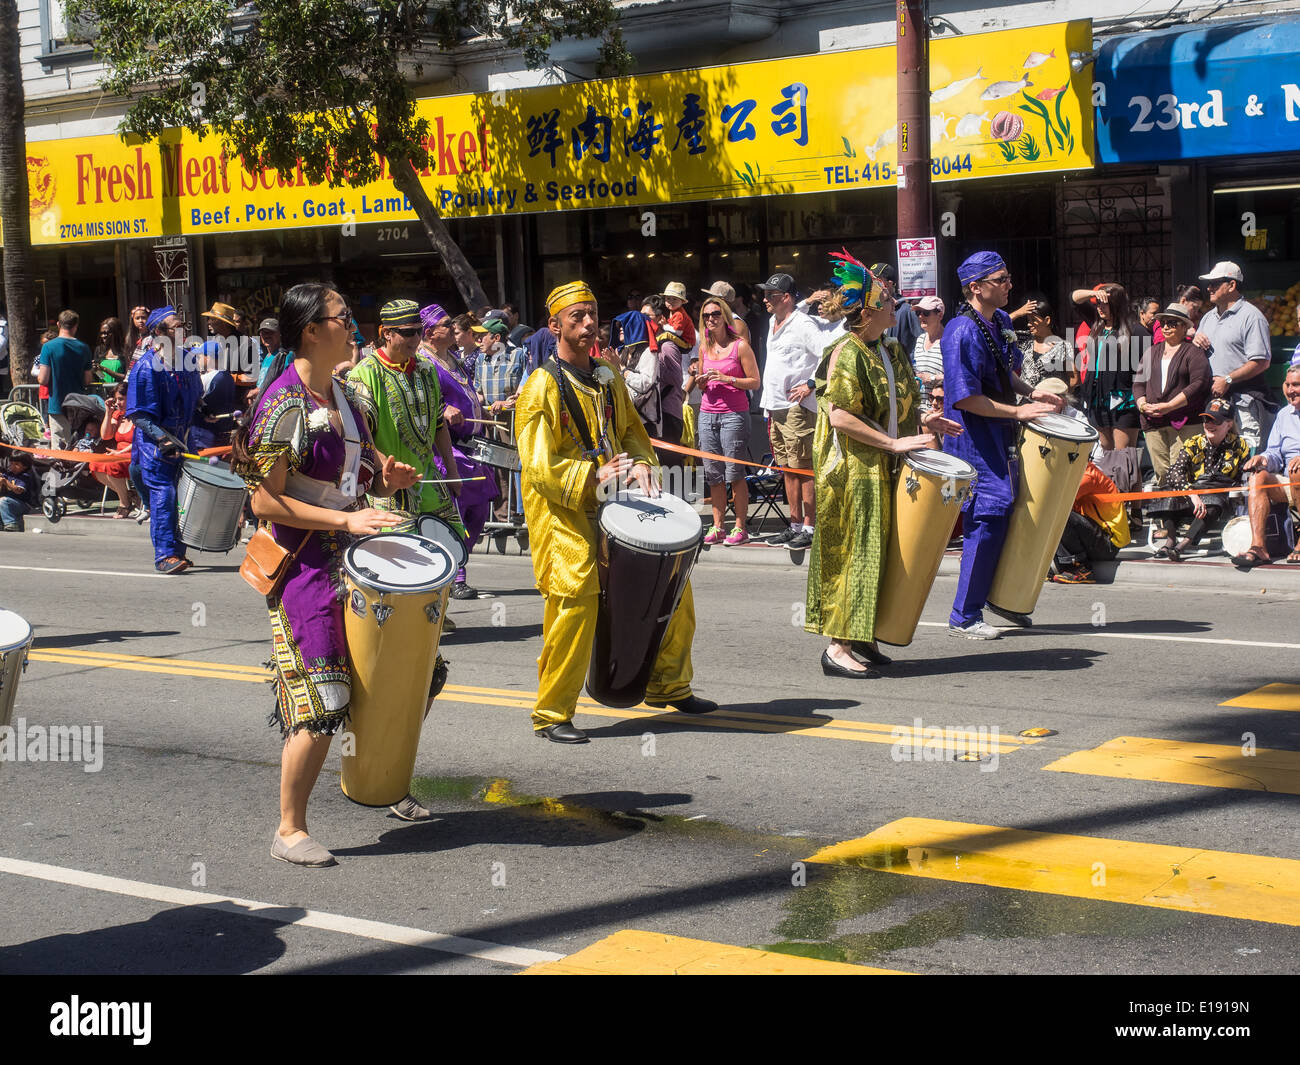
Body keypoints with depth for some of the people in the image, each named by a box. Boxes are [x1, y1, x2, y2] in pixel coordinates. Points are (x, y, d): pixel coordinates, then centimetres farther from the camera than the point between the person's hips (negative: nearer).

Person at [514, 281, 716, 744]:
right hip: (564, 513, -7)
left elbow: (631, 431, 22)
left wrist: (640, 464, 0)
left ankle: (667, 685, 25)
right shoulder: (543, 387, -11)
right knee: (576, 602, -16)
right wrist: (593, 476, -29)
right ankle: (552, 714, -2)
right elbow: (538, 466, -16)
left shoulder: (608, 378, 11)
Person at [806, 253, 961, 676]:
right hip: (853, 470, -9)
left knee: (877, 549, 10)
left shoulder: (891, 350, 13)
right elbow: (840, 417, -22)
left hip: (885, 468, 9)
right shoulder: (845, 355, -14)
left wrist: (921, 419, 7)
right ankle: (838, 647, -5)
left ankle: (861, 637, 17)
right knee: (854, 551, -8)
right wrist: (894, 442, -22)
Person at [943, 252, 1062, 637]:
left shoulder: (1002, 321, 10)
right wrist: (1017, 411, -21)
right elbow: (965, 397, -24)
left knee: (1009, 510, 14)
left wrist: (1032, 393, 6)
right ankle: (964, 617, -2)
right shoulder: (961, 332, -19)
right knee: (988, 517, -11)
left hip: (1002, 434, 9)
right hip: (974, 438, -9)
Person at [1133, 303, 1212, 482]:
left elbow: (1199, 384, -9)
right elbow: (1138, 382, 20)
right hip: (1152, 423, 5)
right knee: (1161, 472, 0)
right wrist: (1143, 405, -2)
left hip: (1184, 422, -5)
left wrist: (1169, 406, -15)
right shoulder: (1152, 352, 22)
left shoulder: (1193, 352, 4)